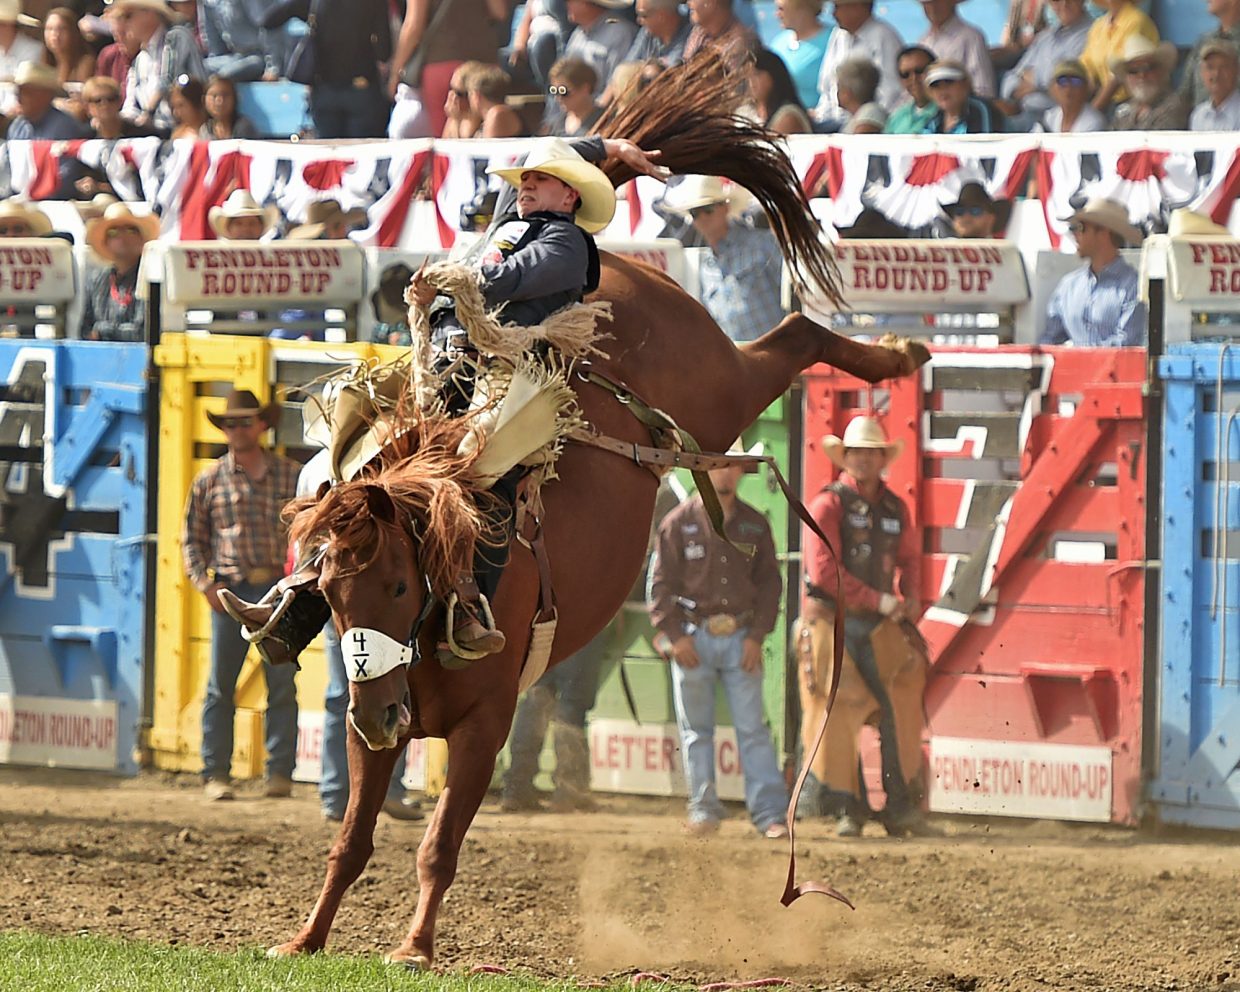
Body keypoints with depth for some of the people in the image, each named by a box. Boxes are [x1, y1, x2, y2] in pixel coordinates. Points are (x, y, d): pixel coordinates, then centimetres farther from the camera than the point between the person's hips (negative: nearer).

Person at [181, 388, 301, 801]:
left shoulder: (290, 476, 8)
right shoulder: (209, 480, 8)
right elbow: (192, 538, 11)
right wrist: (204, 582, -2)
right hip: (230, 592, 0)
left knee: (282, 684, -2)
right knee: (221, 685, 0)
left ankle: (280, 771, 3)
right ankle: (216, 772, 4)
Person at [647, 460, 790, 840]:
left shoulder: (754, 525, 8)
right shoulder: (679, 522, 1)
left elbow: (770, 583, 11)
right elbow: (660, 583, 1)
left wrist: (756, 635, 1)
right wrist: (675, 636, -7)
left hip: (741, 638, 1)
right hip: (693, 638, -1)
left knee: (752, 728, -3)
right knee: (696, 730, 4)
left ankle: (769, 812, -5)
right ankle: (703, 808, 12)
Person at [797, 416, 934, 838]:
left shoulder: (895, 508, 11)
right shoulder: (828, 505, -7)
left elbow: (909, 558, 24)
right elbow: (824, 572, -15)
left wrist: (910, 598, 3)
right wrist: (879, 601, -16)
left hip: (878, 627, 5)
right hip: (832, 623, -5)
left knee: (898, 710, 0)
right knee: (838, 713, -4)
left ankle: (900, 807, 6)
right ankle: (847, 807, 3)